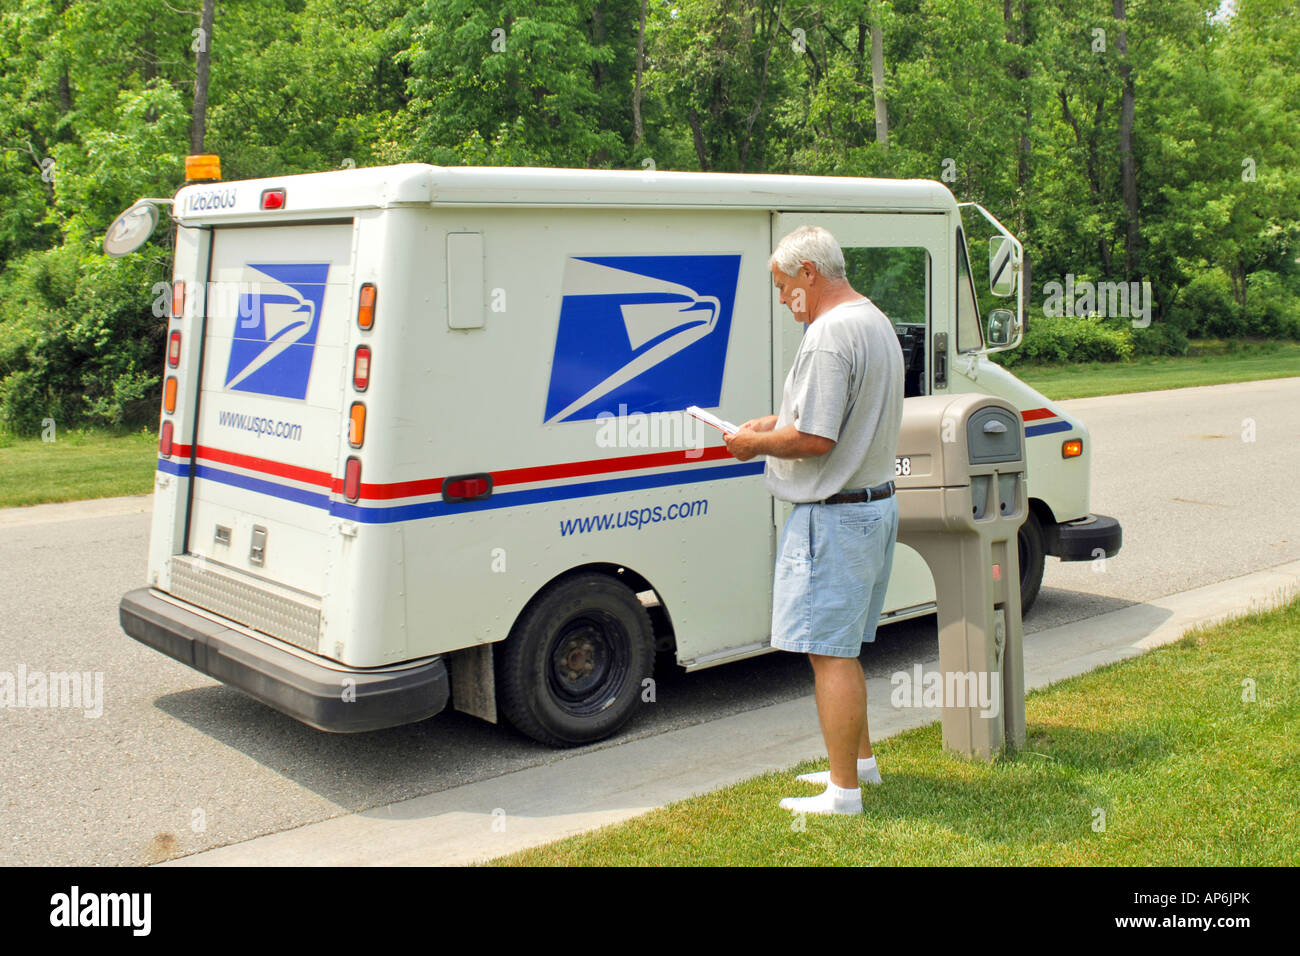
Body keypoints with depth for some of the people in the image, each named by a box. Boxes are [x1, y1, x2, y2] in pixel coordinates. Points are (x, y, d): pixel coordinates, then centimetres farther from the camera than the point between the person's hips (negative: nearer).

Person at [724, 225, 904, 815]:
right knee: (840, 648, 21)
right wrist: (777, 422, 18)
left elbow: (814, 439, -25)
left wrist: (753, 444, -9)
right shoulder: (876, 323, 14)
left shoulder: (829, 335, -20)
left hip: (833, 513, -11)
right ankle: (860, 760, 33)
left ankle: (843, 792, 3)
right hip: (876, 503, 11)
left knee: (829, 652, -4)